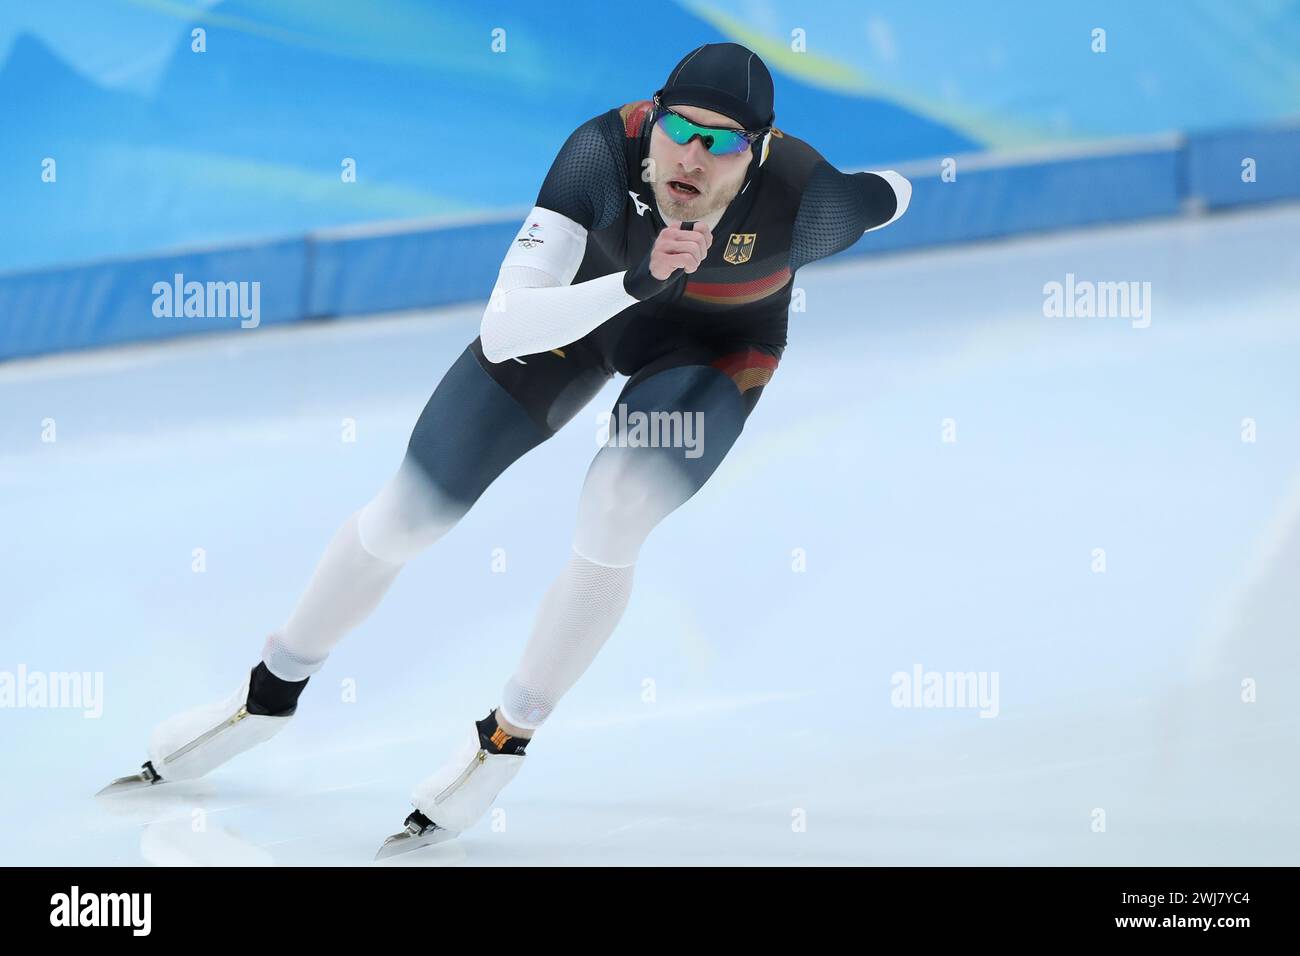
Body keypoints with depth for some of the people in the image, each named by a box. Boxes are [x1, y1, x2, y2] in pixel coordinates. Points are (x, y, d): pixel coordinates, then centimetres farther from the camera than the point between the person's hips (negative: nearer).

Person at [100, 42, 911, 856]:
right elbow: (502, 329, -43)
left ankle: (506, 741, -2)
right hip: (587, 300, 1)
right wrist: (632, 283, -54)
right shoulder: (604, 152, -38)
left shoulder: (803, 198, -36)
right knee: (407, 513, 2)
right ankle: (273, 696, 27)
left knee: (610, 525, -27)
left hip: (716, 350, -1)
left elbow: (896, 194, -12)